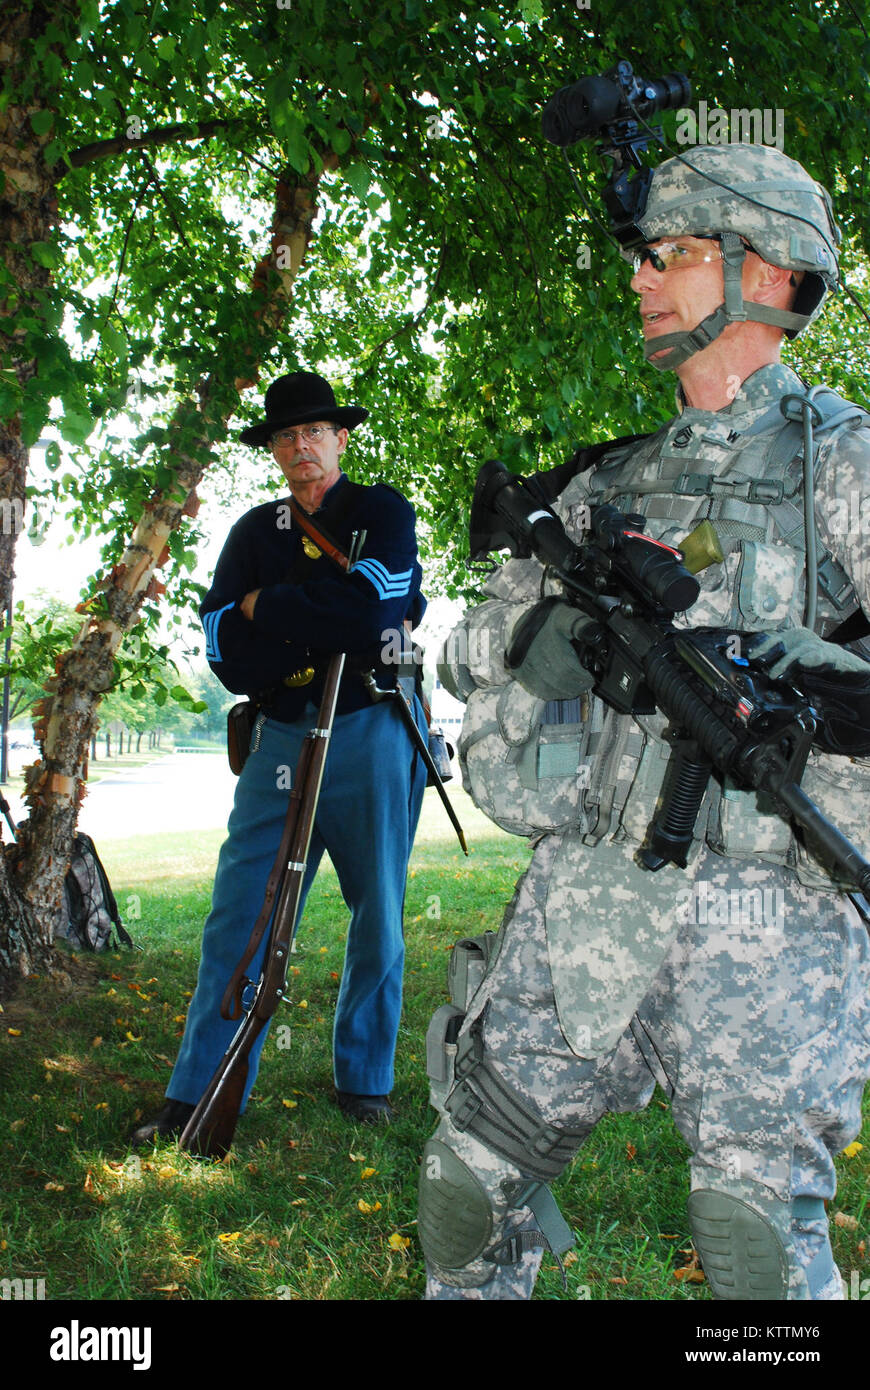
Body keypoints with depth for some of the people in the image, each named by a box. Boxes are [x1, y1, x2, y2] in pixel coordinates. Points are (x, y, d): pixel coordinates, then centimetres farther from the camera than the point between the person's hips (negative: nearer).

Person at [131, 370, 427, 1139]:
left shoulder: (383, 513, 2)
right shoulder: (254, 533, 12)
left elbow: (366, 607, -17)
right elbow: (227, 652, -1)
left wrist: (267, 608, -6)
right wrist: (324, 625, -11)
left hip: (372, 736, -2)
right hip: (280, 738, 3)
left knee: (377, 918, 6)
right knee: (238, 918, -2)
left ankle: (364, 1080, 21)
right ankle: (202, 1094, 4)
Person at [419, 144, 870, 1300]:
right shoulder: (611, 480, 15)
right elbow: (469, 652, 14)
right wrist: (544, 630, -7)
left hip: (761, 917, -5)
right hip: (582, 899, 5)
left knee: (763, 1252, 0)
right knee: (471, 1180, 13)